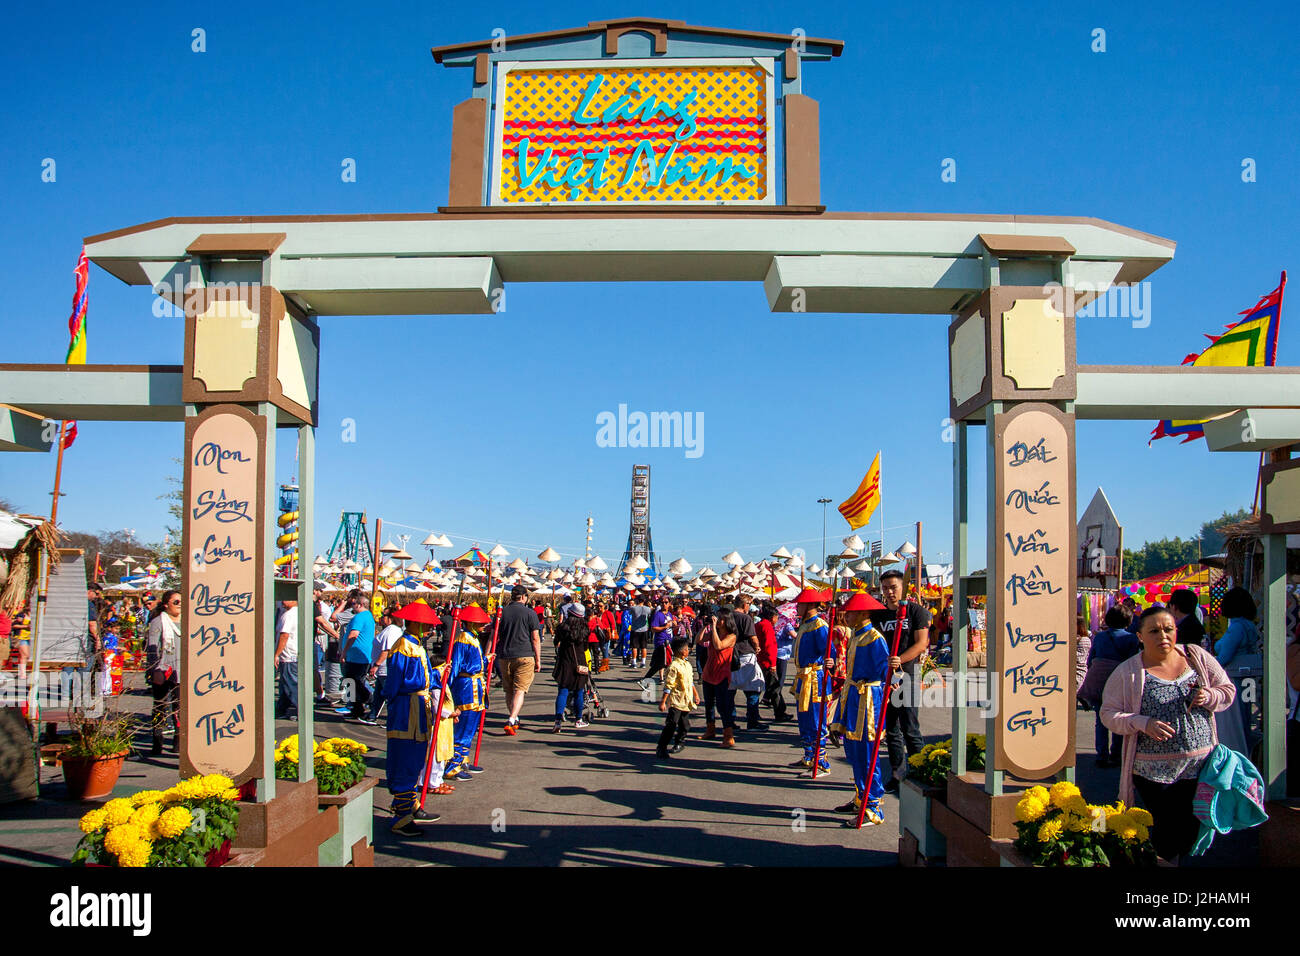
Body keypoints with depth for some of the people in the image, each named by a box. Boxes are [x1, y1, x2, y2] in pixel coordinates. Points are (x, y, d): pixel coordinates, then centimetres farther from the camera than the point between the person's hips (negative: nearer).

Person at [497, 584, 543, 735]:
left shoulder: (502, 612, 7)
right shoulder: (530, 613, -2)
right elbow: (535, 638, -3)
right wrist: (538, 660, 3)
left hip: (504, 657, 4)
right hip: (525, 656, -3)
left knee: (509, 691, 16)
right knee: (520, 690, -6)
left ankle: (514, 720, 29)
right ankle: (511, 720, -23)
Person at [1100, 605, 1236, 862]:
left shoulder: (1197, 656, 4)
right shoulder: (1127, 672, -6)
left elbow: (1228, 691, 11)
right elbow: (1108, 713, -6)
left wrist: (1209, 696, -12)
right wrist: (1143, 723, -22)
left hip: (1200, 765, 4)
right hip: (1153, 771, -3)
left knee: (1190, 831, 12)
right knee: (1168, 830, -3)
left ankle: (1174, 861, 36)